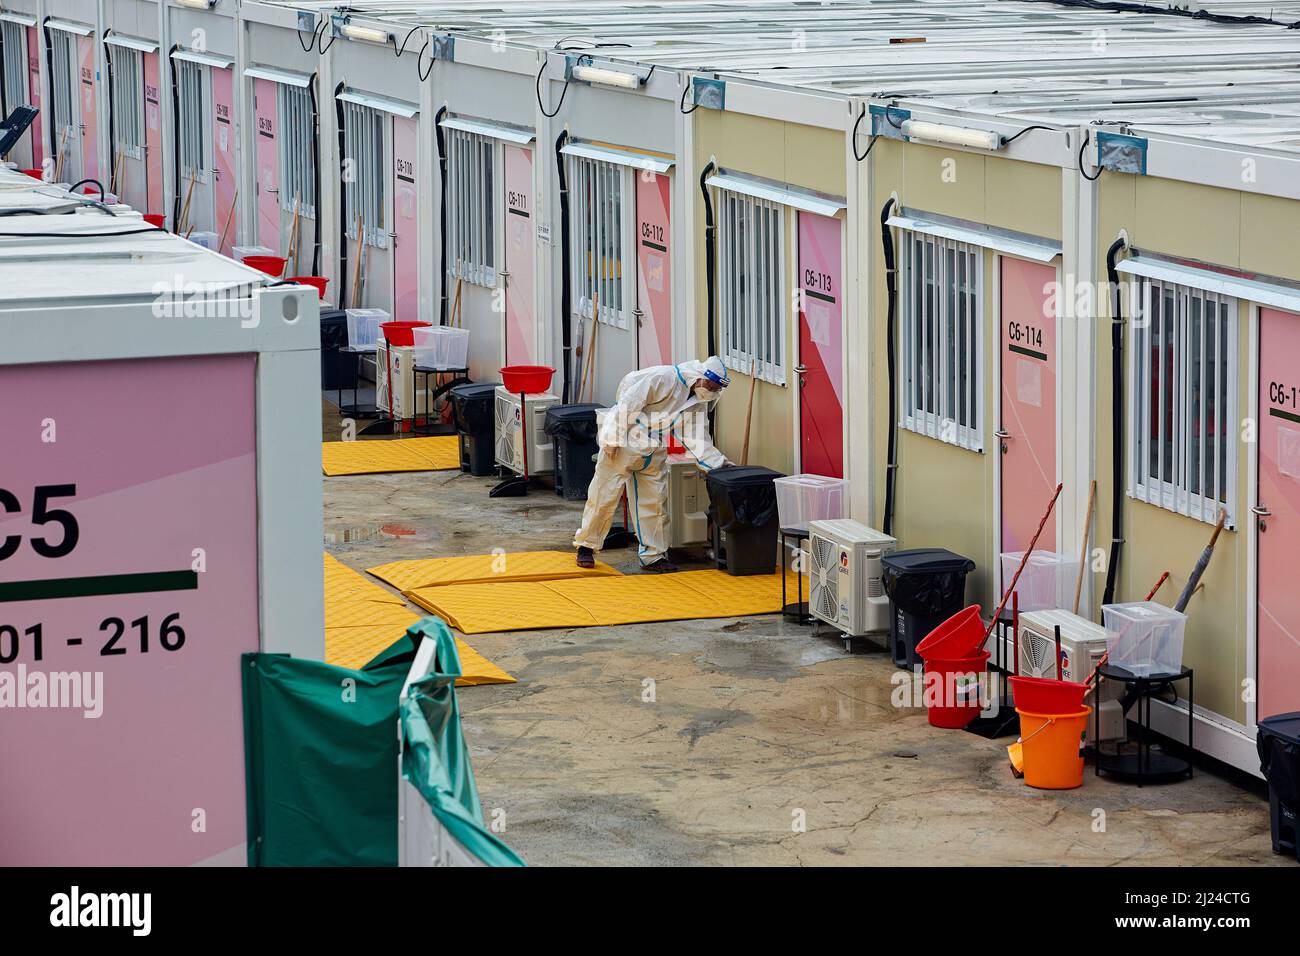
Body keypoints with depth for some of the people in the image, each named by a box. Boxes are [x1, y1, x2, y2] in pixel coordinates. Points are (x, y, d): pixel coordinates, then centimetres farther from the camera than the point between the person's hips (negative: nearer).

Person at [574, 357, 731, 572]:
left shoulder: (698, 404, 4)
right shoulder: (665, 378, -21)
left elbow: (699, 442, 3)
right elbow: (629, 403, -22)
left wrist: (720, 464, -12)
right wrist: (613, 439, -23)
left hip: (654, 454, 7)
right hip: (623, 445, -7)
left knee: (655, 501, 6)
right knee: (605, 496, -3)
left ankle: (654, 556, 13)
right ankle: (586, 545, 11)